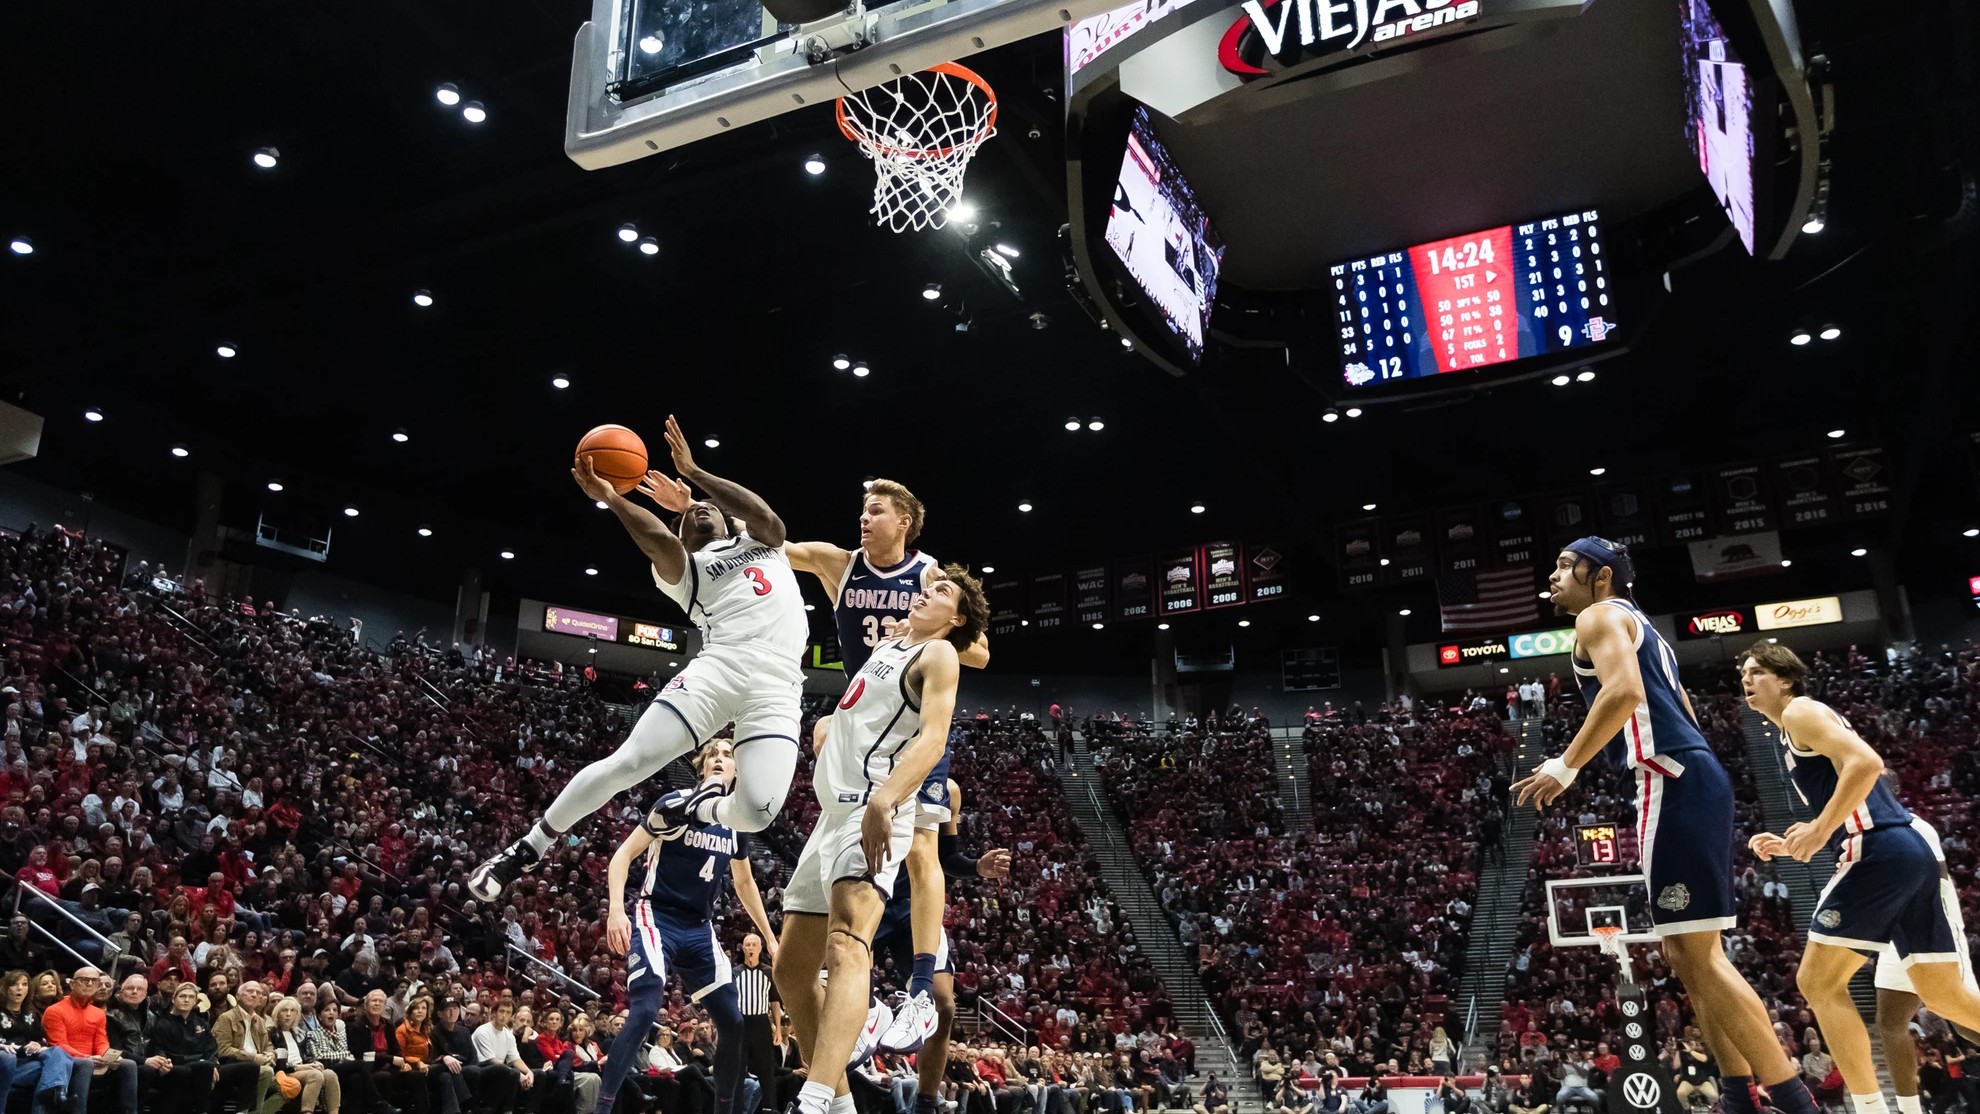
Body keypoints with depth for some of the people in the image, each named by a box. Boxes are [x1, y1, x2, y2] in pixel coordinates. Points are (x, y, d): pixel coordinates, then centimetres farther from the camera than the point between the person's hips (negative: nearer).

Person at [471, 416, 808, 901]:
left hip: (777, 685, 0)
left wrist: (693, 472, 4)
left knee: (756, 812, -20)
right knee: (629, 761, -12)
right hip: (720, 664, 0)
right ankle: (527, 848, 11)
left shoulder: (761, 541, 29)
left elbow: (770, 519, 4)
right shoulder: (682, 566, 21)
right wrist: (611, 497, -14)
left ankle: (694, 806, 17)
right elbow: (660, 541, -4)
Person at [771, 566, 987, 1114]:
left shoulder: (938, 654, -1)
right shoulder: (887, 644, 23)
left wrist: (884, 800, -31)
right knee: (792, 970, 12)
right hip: (833, 815, 10)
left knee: (846, 947, -31)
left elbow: (933, 737, -18)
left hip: (874, 814, -10)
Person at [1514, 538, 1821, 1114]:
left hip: (1674, 782, -11)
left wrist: (1565, 766, -17)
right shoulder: (1639, 627, 28)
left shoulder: (1600, 615, -2)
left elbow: (1624, 691, -21)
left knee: (1698, 953, -10)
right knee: (1685, 950, 14)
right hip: (1691, 778, 11)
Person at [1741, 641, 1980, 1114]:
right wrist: (1788, 845, 20)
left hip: (1882, 850, -10)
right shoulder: (1801, 735, 28)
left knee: (1819, 983, -5)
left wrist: (1819, 830, -16)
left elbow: (1866, 763, -17)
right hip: (1916, 845, 10)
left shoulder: (1800, 711, 0)